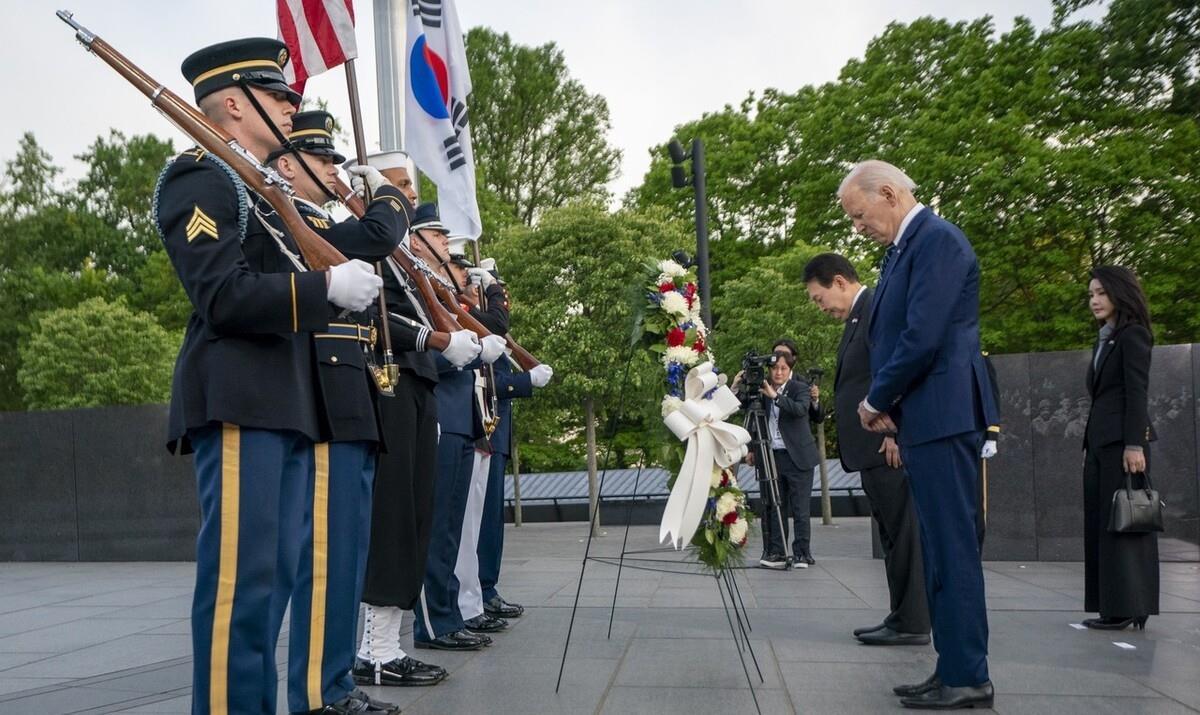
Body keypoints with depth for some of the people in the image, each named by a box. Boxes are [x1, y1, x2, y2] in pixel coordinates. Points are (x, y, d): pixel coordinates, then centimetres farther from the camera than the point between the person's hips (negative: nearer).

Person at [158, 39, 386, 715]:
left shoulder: (267, 192, 25)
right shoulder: (200, 177, -4)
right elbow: (225, 298, -15)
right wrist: (328, 286, -19)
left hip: (294, 404, 9)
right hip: (241, 399, -9)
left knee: (277, 574, 10)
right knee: (241, 576, -8)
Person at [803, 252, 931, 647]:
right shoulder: (857, 318, 20)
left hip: (889, 445, -10)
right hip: (872, 447, 10)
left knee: (902, 532, -5)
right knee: (892, 533, 11)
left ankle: (912, 623, 0)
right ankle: (902, 617, 17)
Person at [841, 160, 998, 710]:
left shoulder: (938, 240, -12)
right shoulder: (902, 248, 18)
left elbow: (923, 336, -20)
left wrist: (877, 400, -9)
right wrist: (886, 406, 6)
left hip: (942, 417, -10)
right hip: (921, 422, 10)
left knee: (952, 547, -5)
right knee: (939, 549, 12)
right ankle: (953, 669, 20)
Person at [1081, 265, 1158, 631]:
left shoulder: (1133, 335, -3)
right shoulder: (1103, 341, 20)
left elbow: (1137, 392, -11)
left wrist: (1134, 444, -18)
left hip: (1122, 439, -9)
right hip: (1098, 440, 9)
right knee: (1101, 523, 6)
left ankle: (1127, 607, -2)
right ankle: (1112, 608, 10)